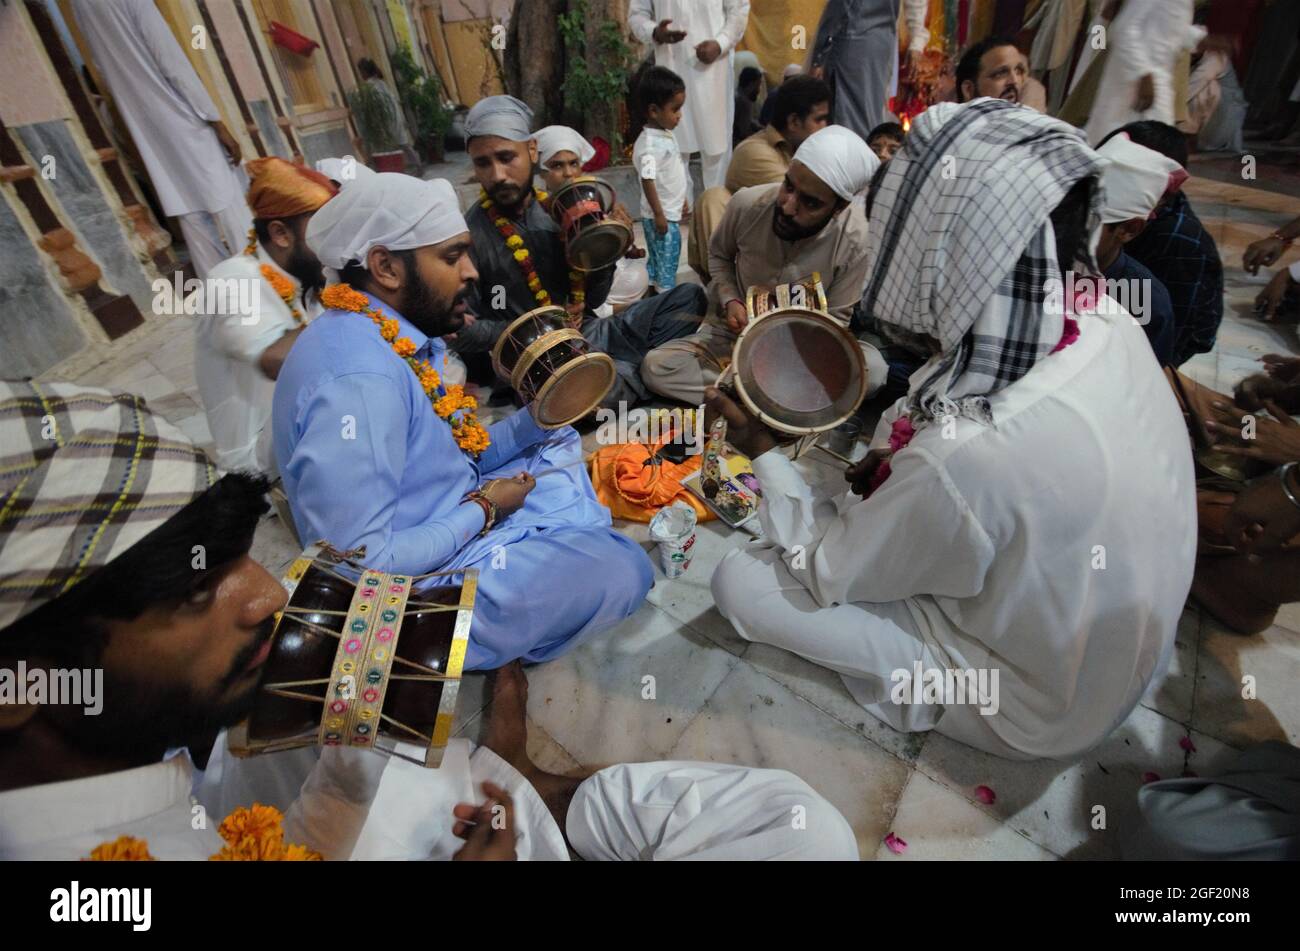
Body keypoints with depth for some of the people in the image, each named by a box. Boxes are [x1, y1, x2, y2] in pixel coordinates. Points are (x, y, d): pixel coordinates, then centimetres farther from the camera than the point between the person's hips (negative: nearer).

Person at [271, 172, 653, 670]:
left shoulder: (391, 337, 1)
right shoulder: (357, 377, -29)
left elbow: (451, 459, 6)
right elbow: (357, 567, -30)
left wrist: (537, 417, -6)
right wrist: (483, 510, -18)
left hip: (452, 526, 9)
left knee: (557, 444, 18)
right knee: (624, 570, -12)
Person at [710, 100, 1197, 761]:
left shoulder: (962, 457, -40)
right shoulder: (1109, 331, -18)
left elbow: (826, 574, -21)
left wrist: (762, 452, -11)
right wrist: (896, 458, -8)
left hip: (1032, 711, -6)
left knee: (739, 580, -12)